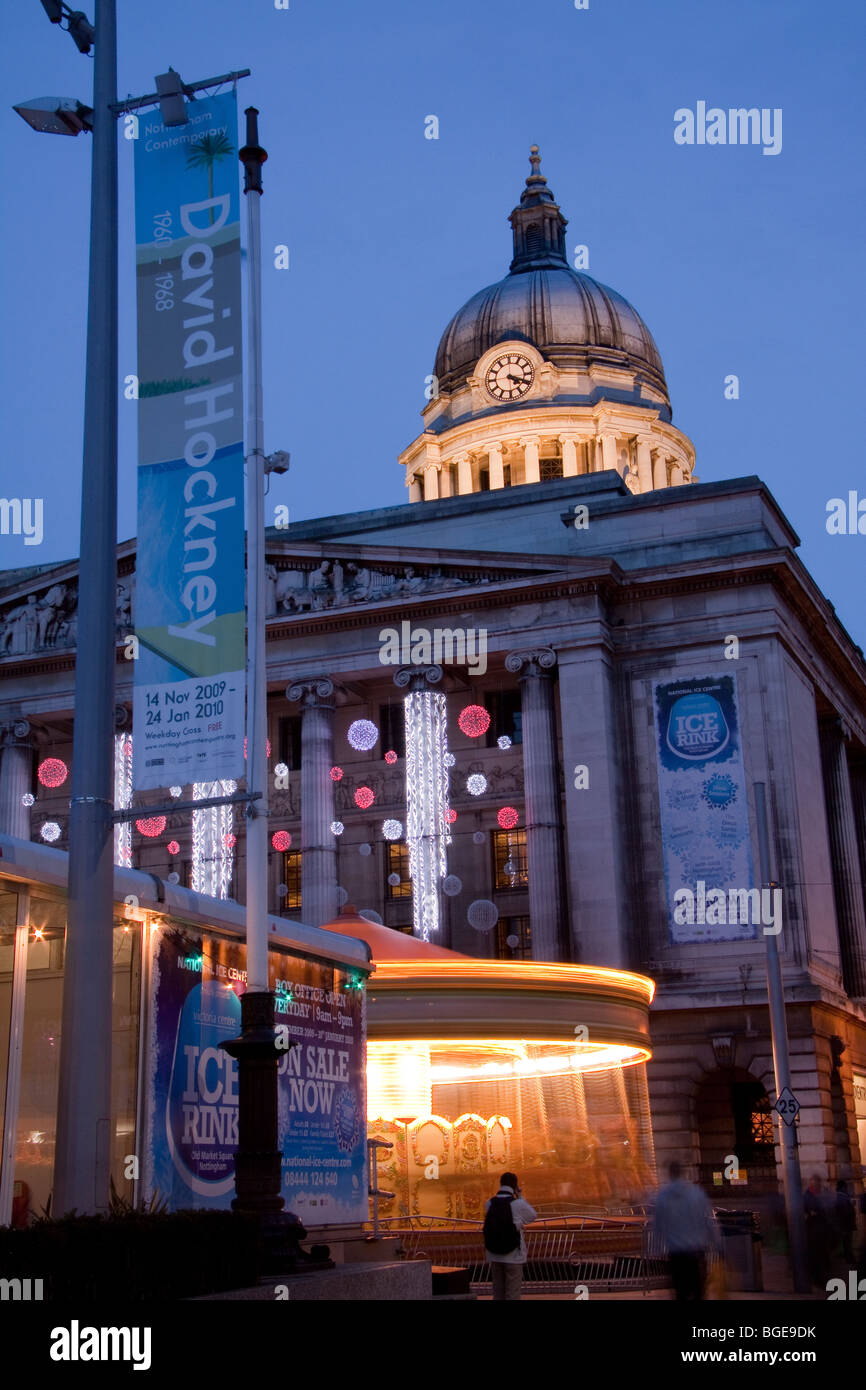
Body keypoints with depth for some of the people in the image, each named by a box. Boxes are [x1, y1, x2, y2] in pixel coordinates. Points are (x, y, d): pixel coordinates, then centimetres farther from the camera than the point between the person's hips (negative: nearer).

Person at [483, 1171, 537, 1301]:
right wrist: (519, 1197, 5)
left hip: (494, 1255, 4)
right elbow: (532, 1216, 4)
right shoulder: (518, 1204, -13)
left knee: (498, 1292, 13)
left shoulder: (489, 1203, -2)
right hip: (513, 1256, -4)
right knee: (512, 1292, 3)